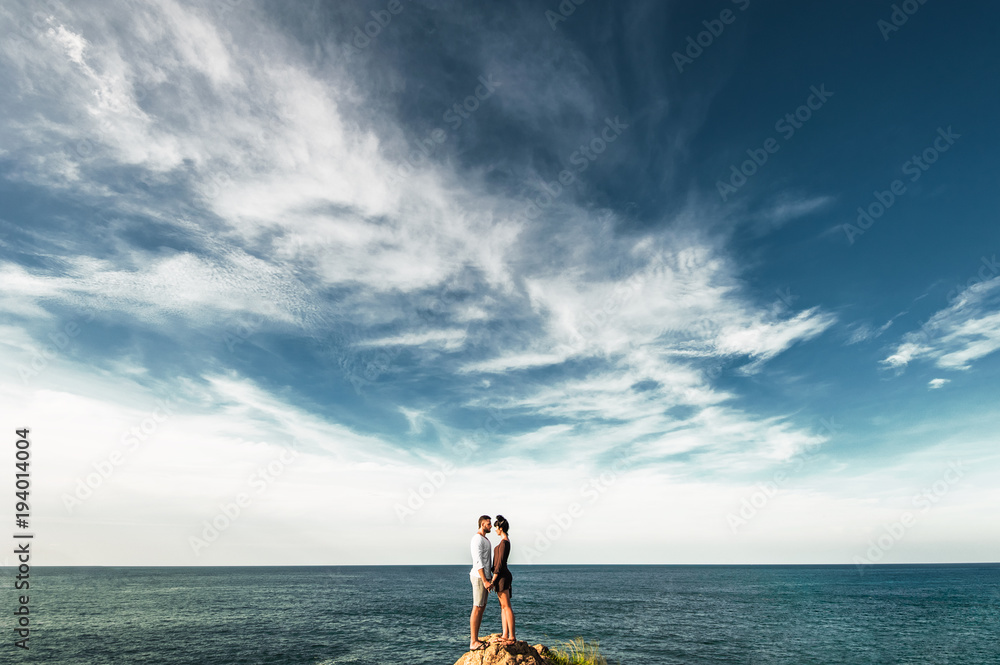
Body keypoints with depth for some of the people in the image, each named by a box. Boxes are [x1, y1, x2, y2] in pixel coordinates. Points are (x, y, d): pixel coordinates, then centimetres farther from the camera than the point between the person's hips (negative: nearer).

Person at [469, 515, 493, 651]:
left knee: (482, 608, 12)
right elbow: (478, 561, -23)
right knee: (477, 609, -6)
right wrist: (485, 581, -24)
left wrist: (492, 578, 21)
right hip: (479, 577, -10)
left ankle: (475, 640, 18)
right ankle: (473, 642, -1)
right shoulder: (477, 539, -17)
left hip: (485, 577, 10)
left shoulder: (484, 539, 17)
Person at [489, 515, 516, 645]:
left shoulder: (504, 542, -17)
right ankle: (505, 635, 15)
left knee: (506, 607, -6)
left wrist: (493, 580, -18)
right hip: (502, 575, 10)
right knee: (503, 606, 11)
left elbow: (500, 562, -20)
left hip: (502, 576, -10)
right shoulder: (505, 541, 14)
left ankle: (512, 637, -2)